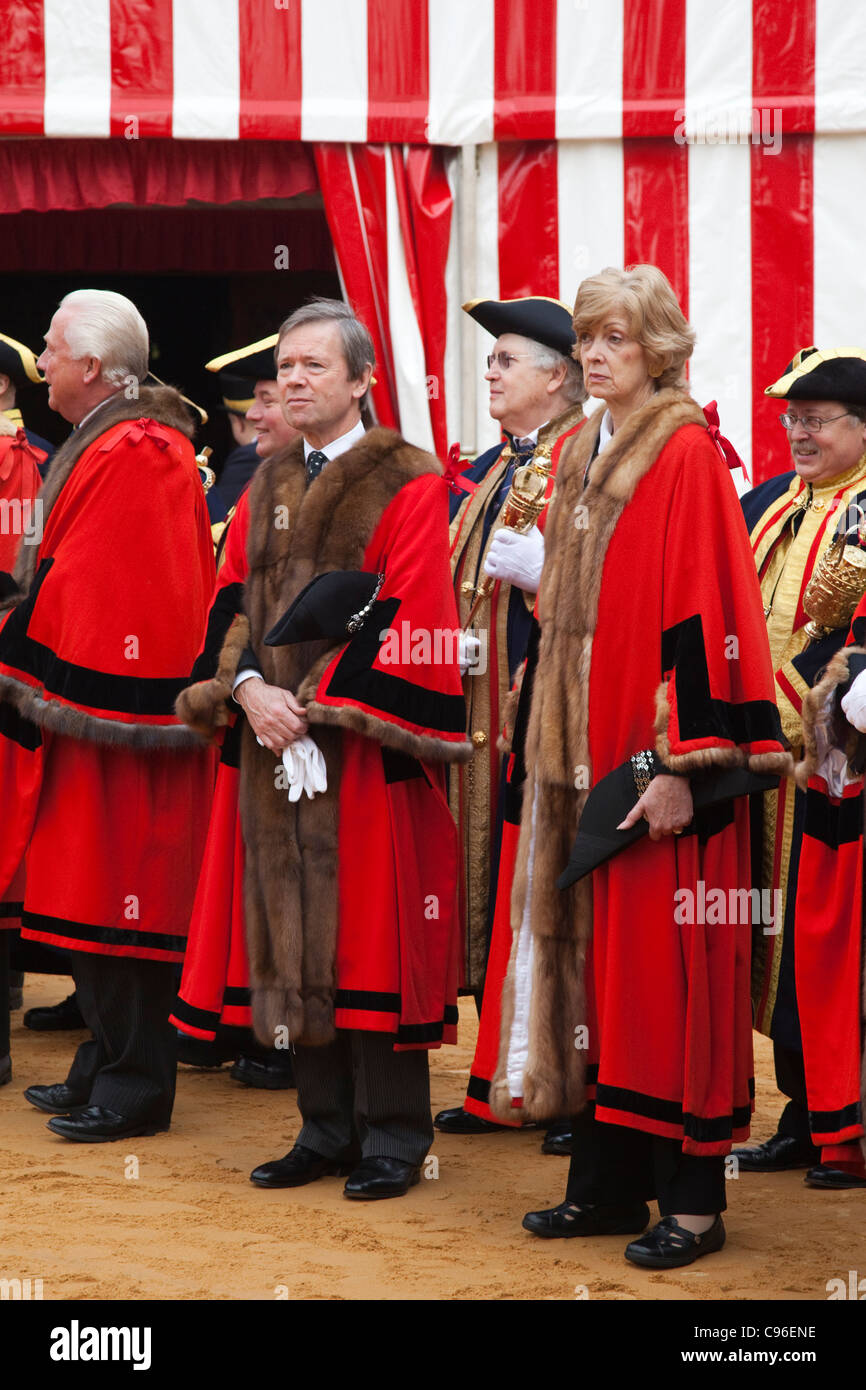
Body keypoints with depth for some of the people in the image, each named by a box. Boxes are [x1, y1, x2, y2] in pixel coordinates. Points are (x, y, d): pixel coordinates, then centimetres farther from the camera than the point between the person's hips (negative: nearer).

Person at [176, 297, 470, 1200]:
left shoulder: (407, 485, -4)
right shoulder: (267, 490, 16)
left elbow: (409, 617, -12)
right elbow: (235, 604, 12)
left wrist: (322, 705, -16)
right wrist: (249, 688, -8)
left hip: (368, 750, -6)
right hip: (277, 742, 6)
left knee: (374, 934, -4)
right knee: (300, 937, 8)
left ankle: (392, 1137, 3)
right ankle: (326, 1127, 16)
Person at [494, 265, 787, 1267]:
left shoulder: (688, 456, -9)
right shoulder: (580, 459, 14)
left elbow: (705, 613, -15)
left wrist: (681, 762, -19)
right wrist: (554, 746, 14)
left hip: (657, 758, -7)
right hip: (587, 752, 7)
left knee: (669, 965, -5)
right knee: (597, 958, 8)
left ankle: (692, 1196, 1)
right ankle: (608, 1181, 14)